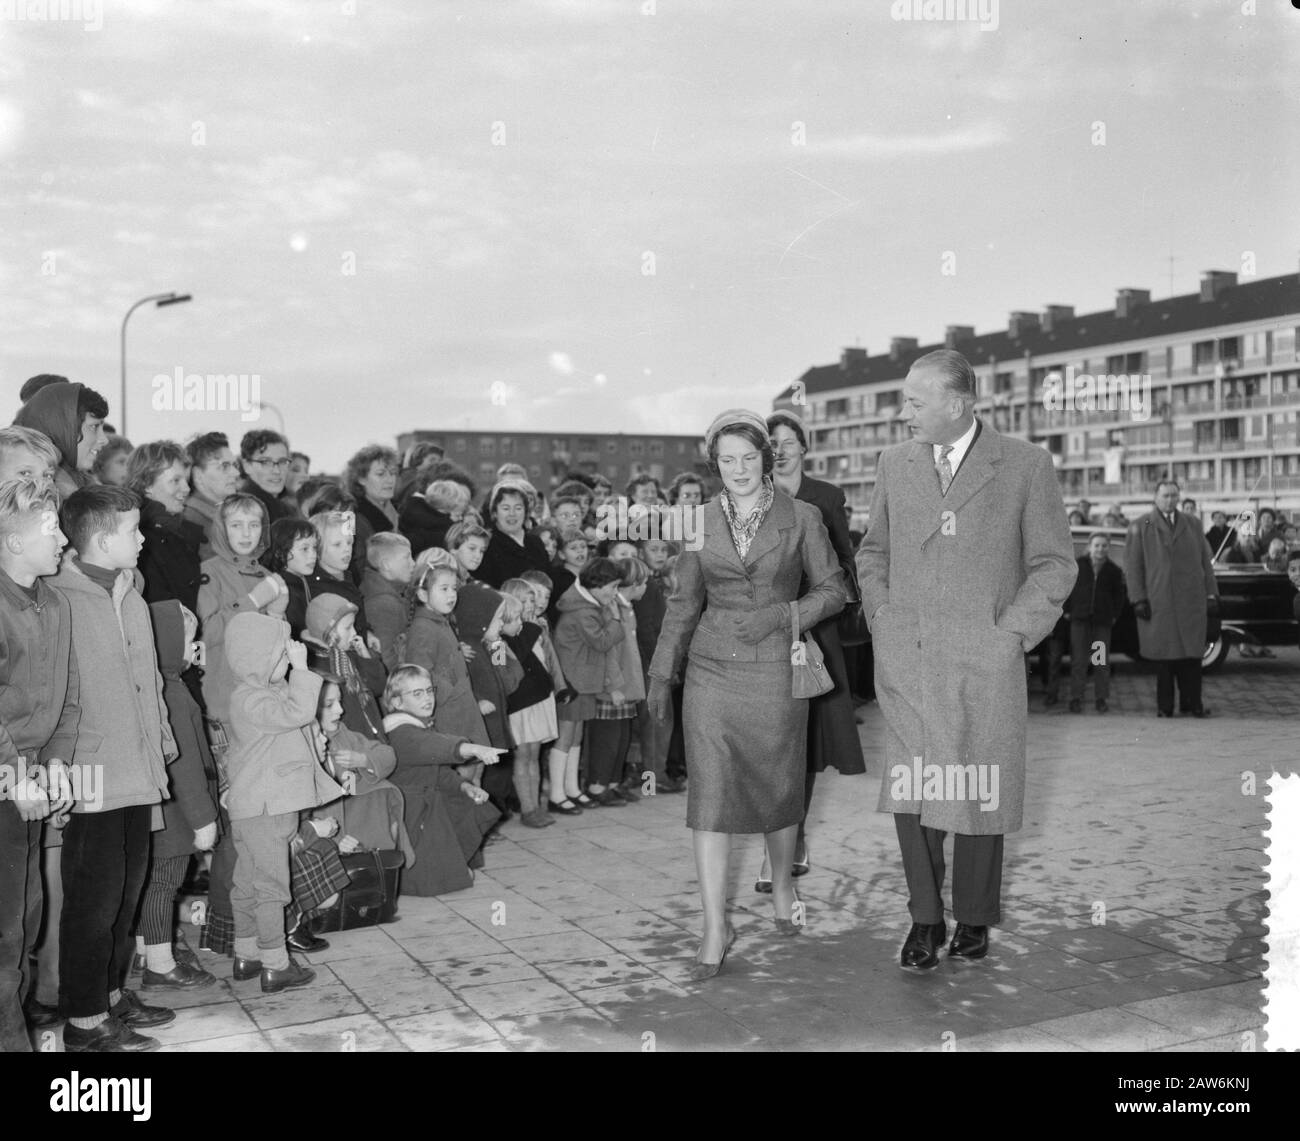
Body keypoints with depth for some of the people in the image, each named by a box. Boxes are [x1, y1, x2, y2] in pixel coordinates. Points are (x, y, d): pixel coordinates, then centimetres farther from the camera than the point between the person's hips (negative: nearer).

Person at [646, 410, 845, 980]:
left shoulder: (801, 517, 0)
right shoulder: (700, 522, 6)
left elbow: (832, 590, 3)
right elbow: (683, 602, 12)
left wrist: (780, 615, -12)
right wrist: (661, 671, 10)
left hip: (776, 671, -1)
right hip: (712, 670, 1)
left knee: (778, 788, 10)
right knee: (710, 793, -5)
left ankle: (782, 883, 38)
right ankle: (715, 927, 0)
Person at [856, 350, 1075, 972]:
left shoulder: (1025, 465, -2)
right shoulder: (894, 463, 8)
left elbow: (1055, 564, 2)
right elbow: (873, 552, 20)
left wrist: (1011, 632, -7)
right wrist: (881, 617, 7)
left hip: (983, 661, -2)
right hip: (905, 662, 3)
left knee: (978, 794, 6)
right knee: (909, 791, -2)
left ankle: (974, 920, 24)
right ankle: (925, 918, 14)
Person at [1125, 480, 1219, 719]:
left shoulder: (1191, 526, 15)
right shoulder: (1140, 527, 5)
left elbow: (1205, 562, 14)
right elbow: (1132, 566, 0)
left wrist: (1211, 593, 7)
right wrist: (1138, 599, -7)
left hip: (1191, 603, 3)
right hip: (1158, 604, -2)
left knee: (1192, 655, 2)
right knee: (1163, 656, 1)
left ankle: (1192, 703, 11)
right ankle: (1164, 706, 10)